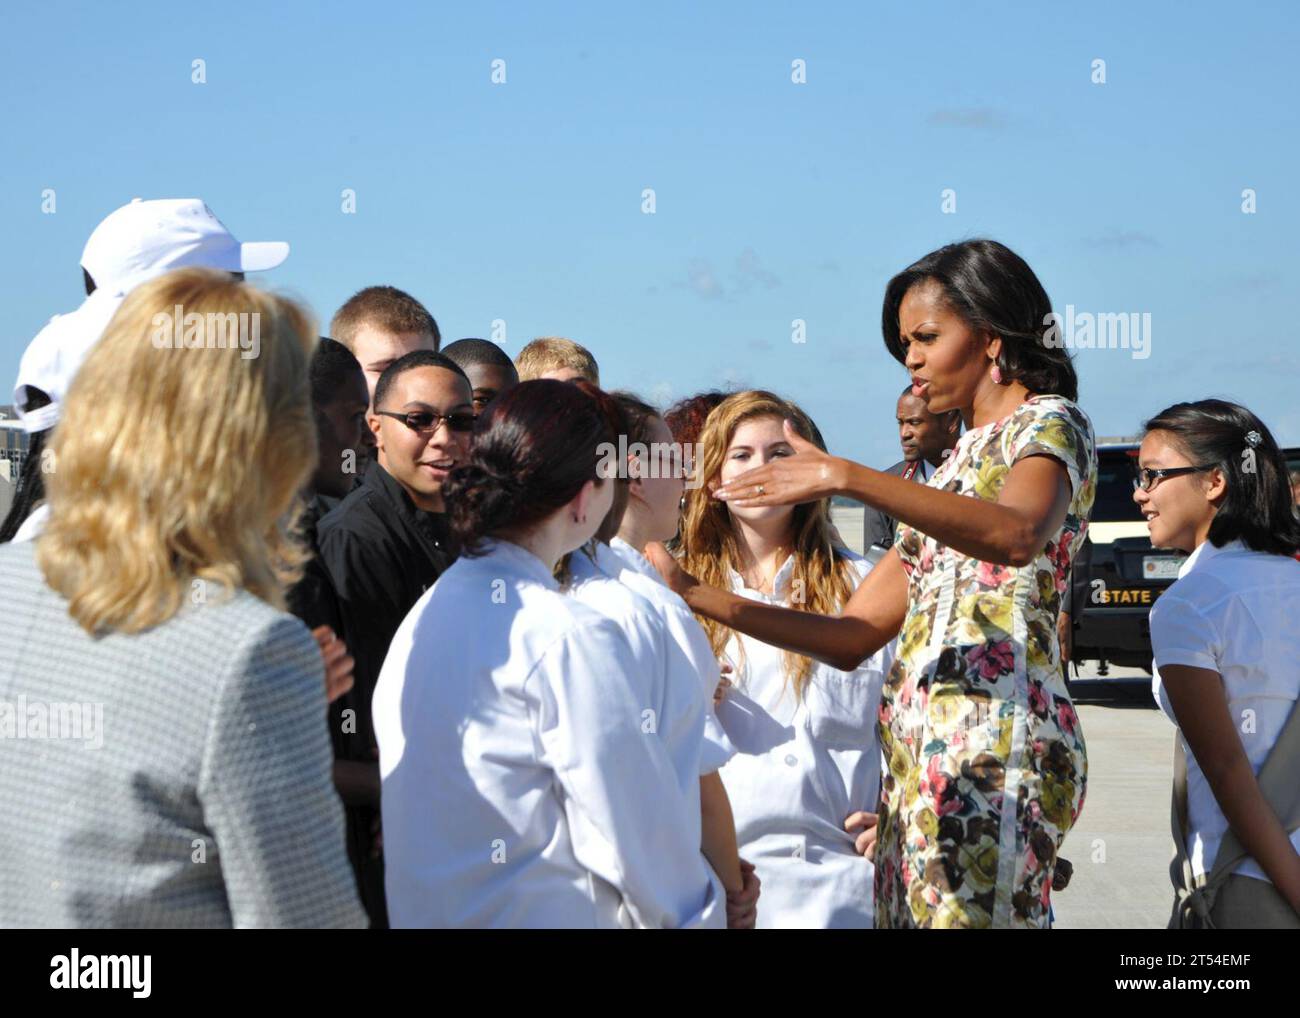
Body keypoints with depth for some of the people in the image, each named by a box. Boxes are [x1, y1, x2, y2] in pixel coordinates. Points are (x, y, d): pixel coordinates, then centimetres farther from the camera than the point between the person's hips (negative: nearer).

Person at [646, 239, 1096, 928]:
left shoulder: (1049, 423, 2)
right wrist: (693, 595, 13)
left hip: (992, 740, -8)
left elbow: (1018, 534, -25)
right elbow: (852, 638, 20)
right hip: (916, 740, 8)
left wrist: (844, 476, -28)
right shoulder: (958, 463, 26)